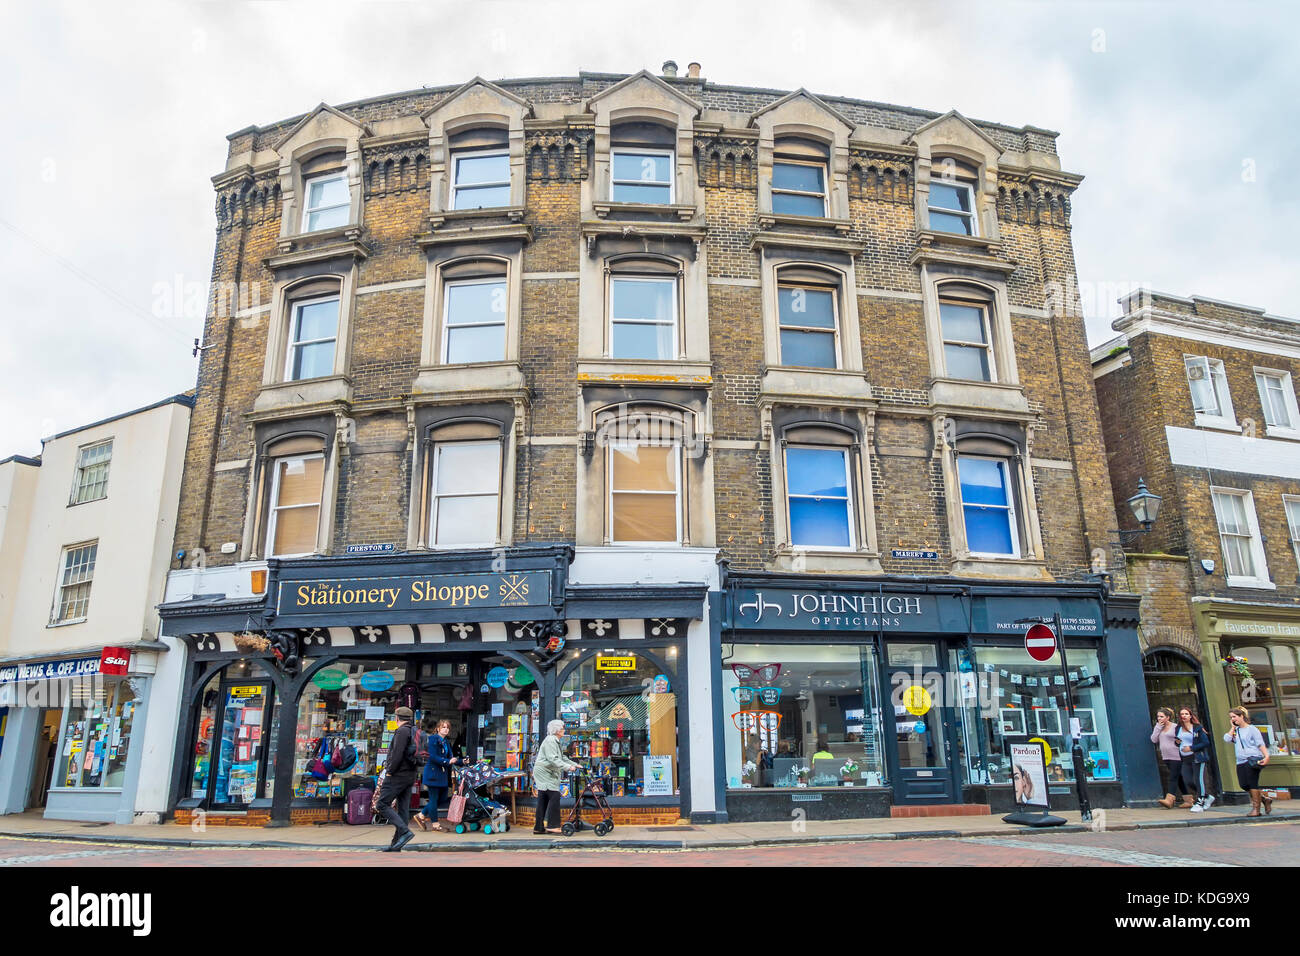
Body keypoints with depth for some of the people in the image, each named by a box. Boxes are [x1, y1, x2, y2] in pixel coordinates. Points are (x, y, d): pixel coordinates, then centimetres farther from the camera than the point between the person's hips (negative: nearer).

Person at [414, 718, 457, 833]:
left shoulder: (446, 742, 15)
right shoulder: (433, 739, -10)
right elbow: (433, 757, -19)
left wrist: (461, 761, 4)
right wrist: (448, 762, -24)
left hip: (443, 774, 9)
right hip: (433, 773, -9)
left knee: (442, 797, 10)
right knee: (434, 798, 0)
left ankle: (421, 816, 23)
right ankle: (435, 824, 10)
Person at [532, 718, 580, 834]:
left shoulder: (556, 741, 19)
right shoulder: (550, 740, -15)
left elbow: (562, 757, 25)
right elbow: (553, 759, -24)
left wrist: (575, 765, 17)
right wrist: (568, 767, -26)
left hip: (548, 774, 11)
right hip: (544, 772, -11)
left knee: (543, 799, 10)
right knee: (554, 796, -14)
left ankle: (539, 827, 12)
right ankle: (552, 825, -13)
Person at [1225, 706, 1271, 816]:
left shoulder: (1252, 729, -1)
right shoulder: (1235, 731, 17)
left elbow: (1260, 744, -8)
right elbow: (1227, 738, 1)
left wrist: (1266, 756, -22)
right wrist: (1233, 727, 8)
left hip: (1252, 760, -7)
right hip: (1241, 762, 7)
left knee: (1253, 784, -5)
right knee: (1244, 785, 1)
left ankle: (1256, 808, 4)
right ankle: (1264, 799, 21)